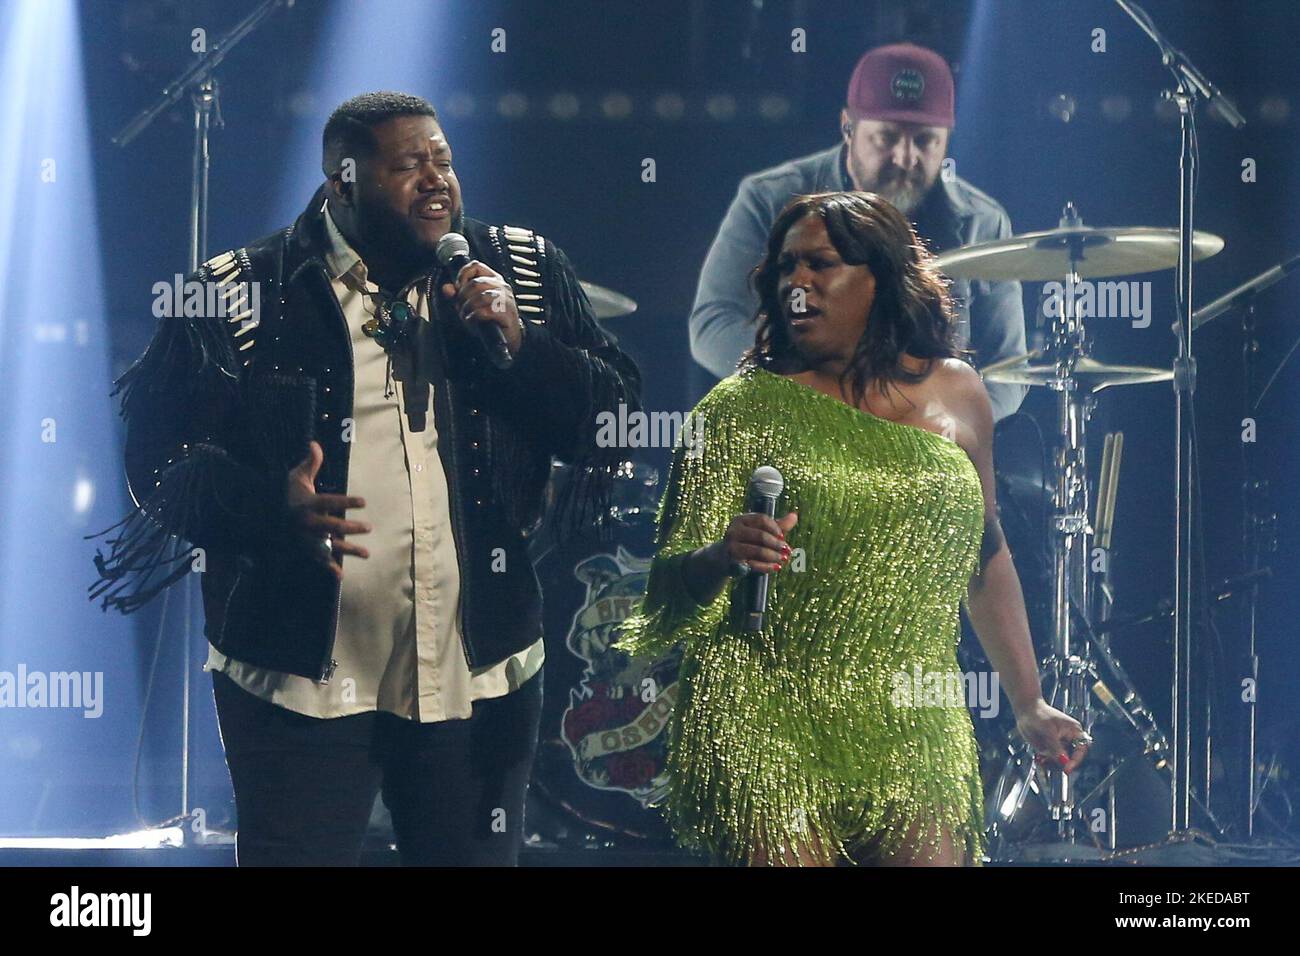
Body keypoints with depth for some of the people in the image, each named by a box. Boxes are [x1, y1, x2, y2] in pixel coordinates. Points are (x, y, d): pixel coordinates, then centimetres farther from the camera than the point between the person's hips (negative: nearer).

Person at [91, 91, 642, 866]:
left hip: (478, 676, 3)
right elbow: (161, 453, -6)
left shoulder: (525, 273, 8)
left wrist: (520, 345, -12)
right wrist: (270, 505, -24)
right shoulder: (241, 296, -2)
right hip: (303, 681, -3)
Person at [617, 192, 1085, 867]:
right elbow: (670, 579, -4)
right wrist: (723, 554, -26)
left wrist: (1028, 706, 17)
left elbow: (984, 557, 19)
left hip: (912, 736, 3)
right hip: (771, 730, -3)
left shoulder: (954, 393, 8)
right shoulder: (744, 406, -2)